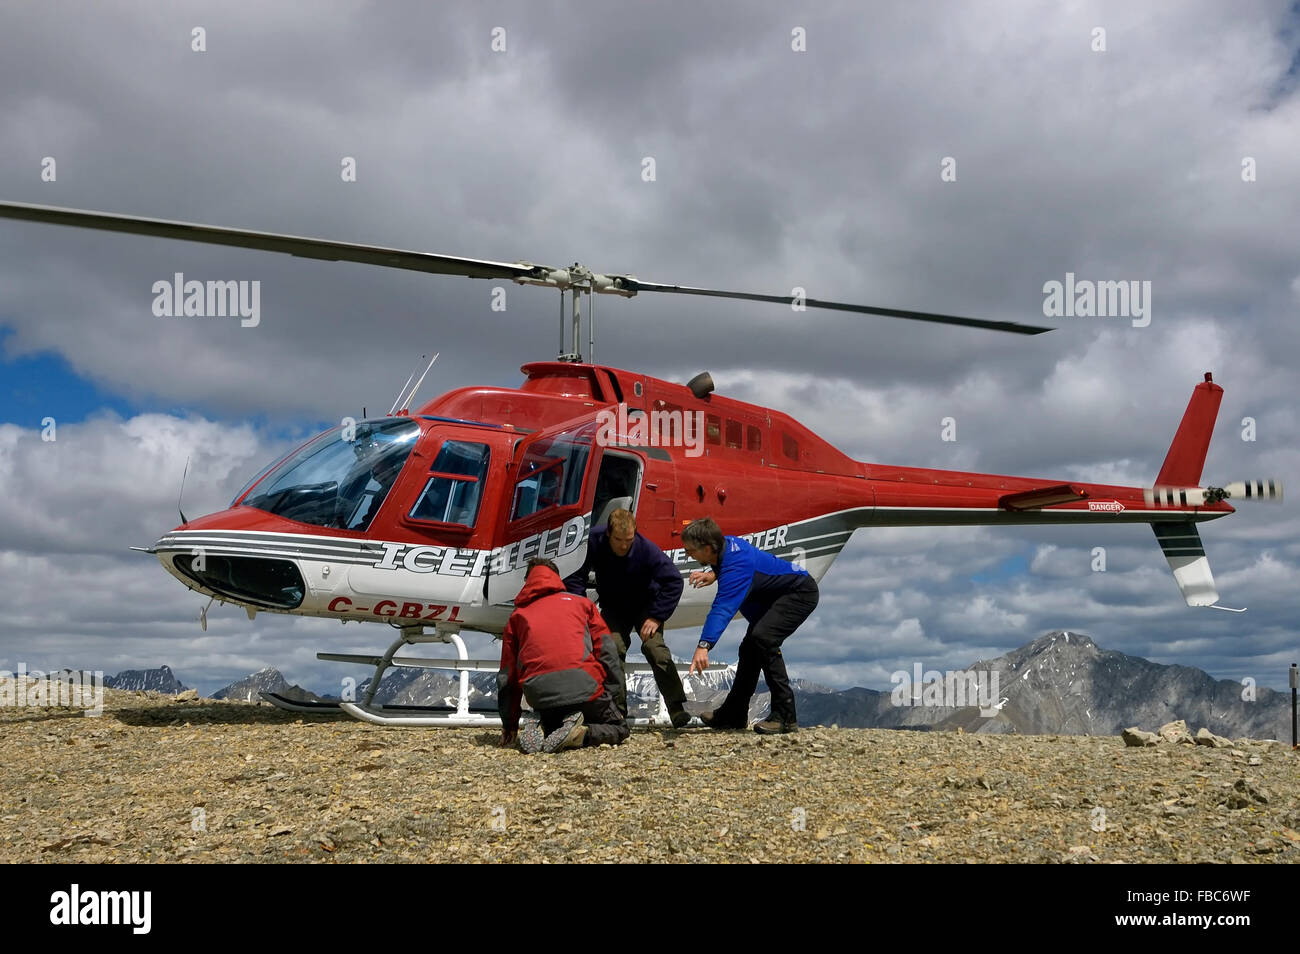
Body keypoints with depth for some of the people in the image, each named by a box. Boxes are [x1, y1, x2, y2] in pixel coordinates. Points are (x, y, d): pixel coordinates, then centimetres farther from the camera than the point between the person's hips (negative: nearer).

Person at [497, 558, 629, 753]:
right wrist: (613, 696, 13)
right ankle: (582, 733, -14)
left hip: (539, 694, 2)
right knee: (619, 728, 19)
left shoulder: (517, 616, 22)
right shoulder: (582, 603, 20)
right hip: (583, 685, -2)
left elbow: (507, 675, 21)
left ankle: (540, 739, -6)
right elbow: (607, 651, 9)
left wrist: (510, 724, 27)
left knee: (553, 732, 31)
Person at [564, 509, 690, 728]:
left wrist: (657, 617, -24)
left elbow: (673, 581, -21)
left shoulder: (646, 549, -28)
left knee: (654, 647, -23)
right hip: (613, 607, 3)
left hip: (644, 605, -2)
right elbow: (574, 577, -10)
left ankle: (678, 709, -24)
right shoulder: (593, 543, -22)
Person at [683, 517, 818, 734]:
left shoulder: (736, 566, -35)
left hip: (801, 592, -11)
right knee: (750, 647, 13)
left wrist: (704, 646, -61)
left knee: (763, 637, -30)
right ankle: (733, 714, 25)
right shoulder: (727, 543, -8)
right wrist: (713, 574, 1)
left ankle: (785, 716, -28)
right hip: (775, 595, 11)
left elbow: (723, 608, -50)